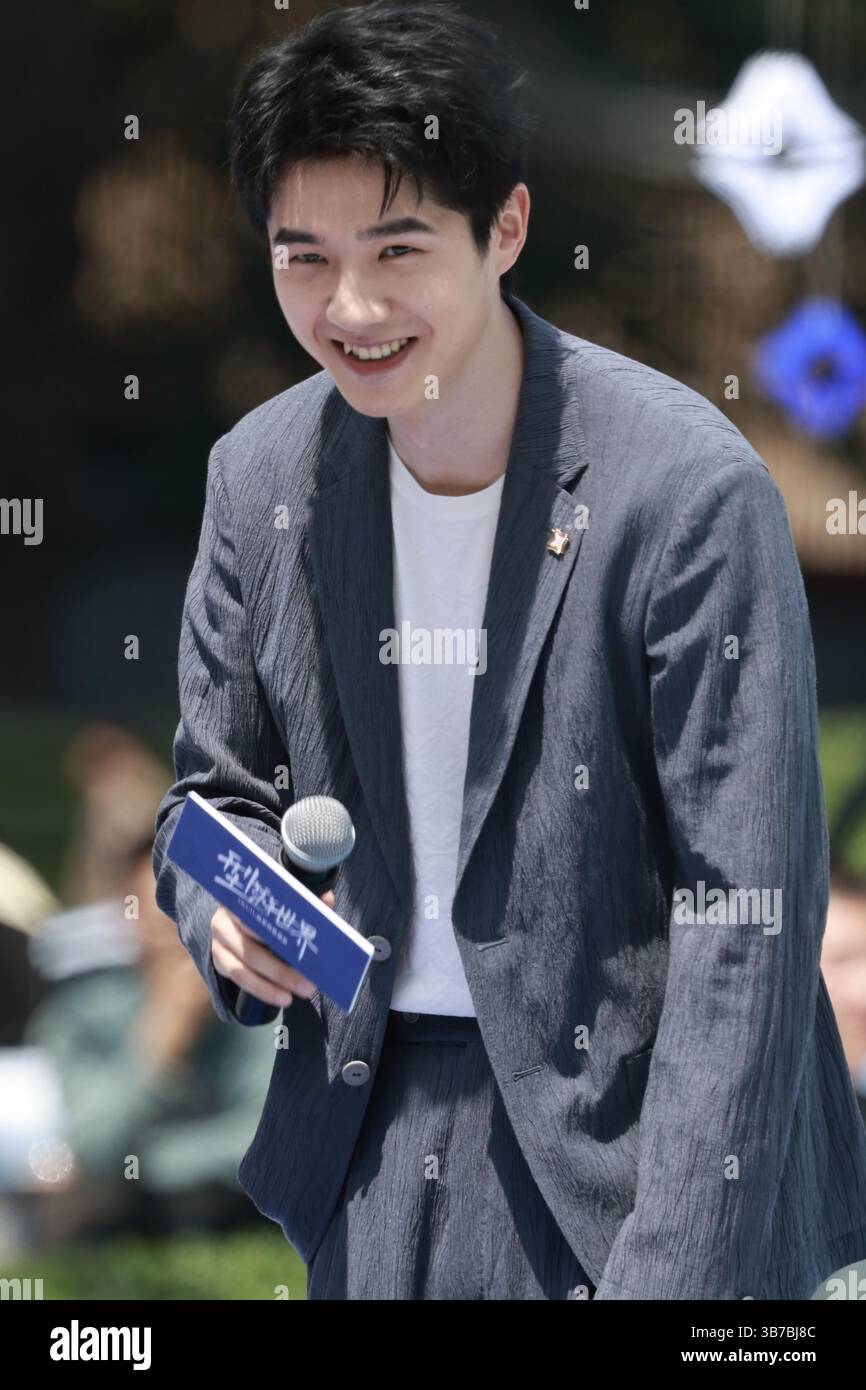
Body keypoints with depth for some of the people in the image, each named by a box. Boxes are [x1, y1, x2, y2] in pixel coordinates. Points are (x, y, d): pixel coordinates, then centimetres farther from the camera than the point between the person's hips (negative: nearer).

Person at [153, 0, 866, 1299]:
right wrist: (225, 907, -11)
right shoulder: (262, 474, -1)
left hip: (627, 1123, -4)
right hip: (377, 1116, 5)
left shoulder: (689, 490, -18)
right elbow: (218, 788, 13)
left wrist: (674, 1264, -21)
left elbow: (745, 917, -18)